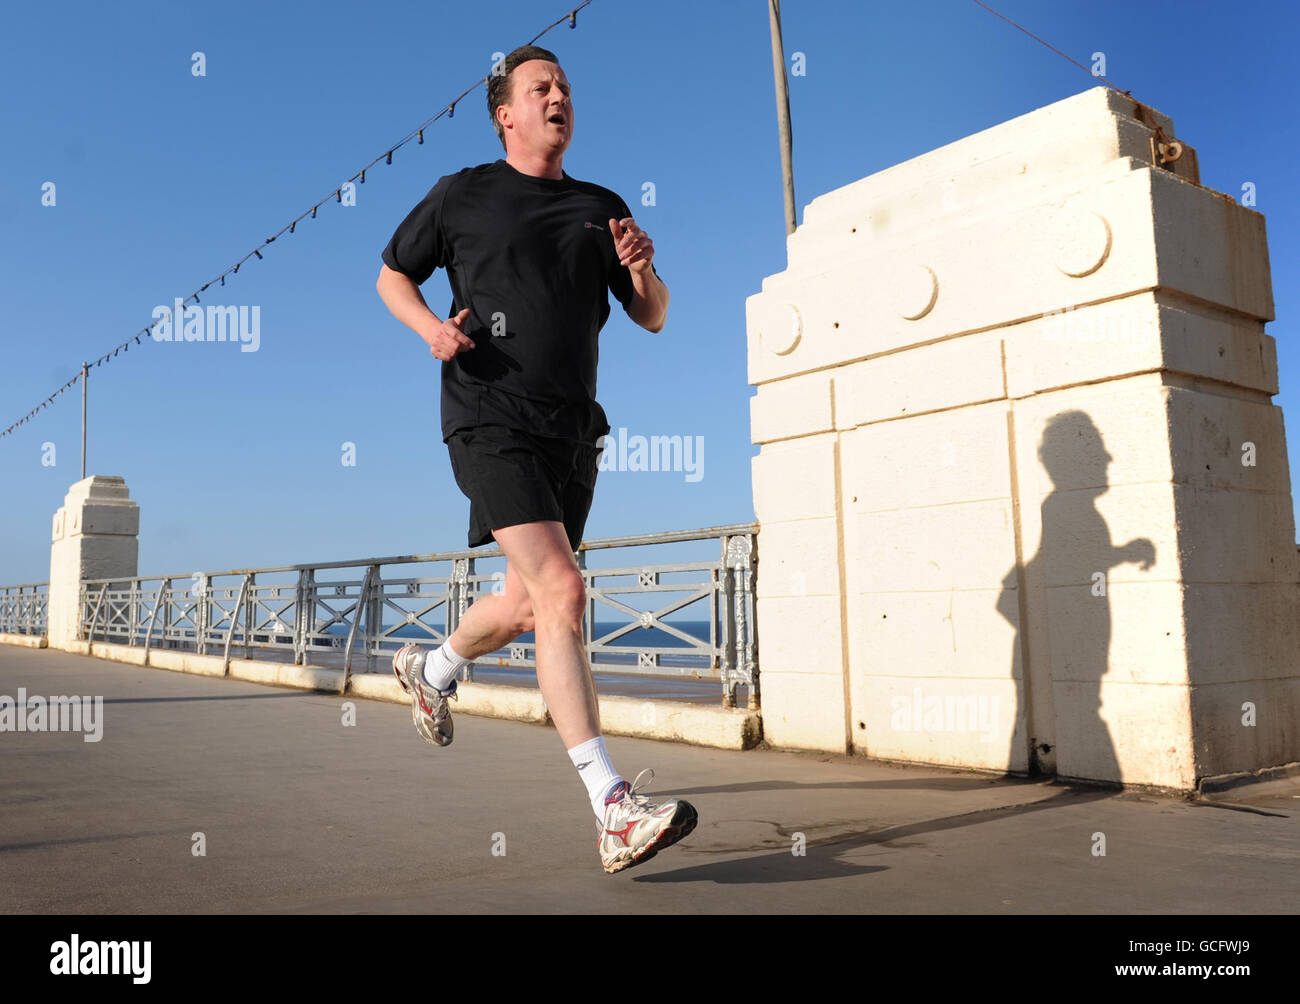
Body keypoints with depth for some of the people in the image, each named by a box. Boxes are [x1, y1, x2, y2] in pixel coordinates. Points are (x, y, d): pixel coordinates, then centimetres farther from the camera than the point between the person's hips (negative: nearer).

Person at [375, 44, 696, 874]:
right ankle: (614, 811, -23)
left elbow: (654, 318, 16)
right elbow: (392, 276, 16)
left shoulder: (602, 207, 16)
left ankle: (432, 667, 46)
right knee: (562, 589, -22)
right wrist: (430, 325, -5)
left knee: (530, 603, 15)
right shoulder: (463, 196, 7)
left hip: (572, 430, 6)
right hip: (492, 420, -5)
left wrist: (643, 268, -6)